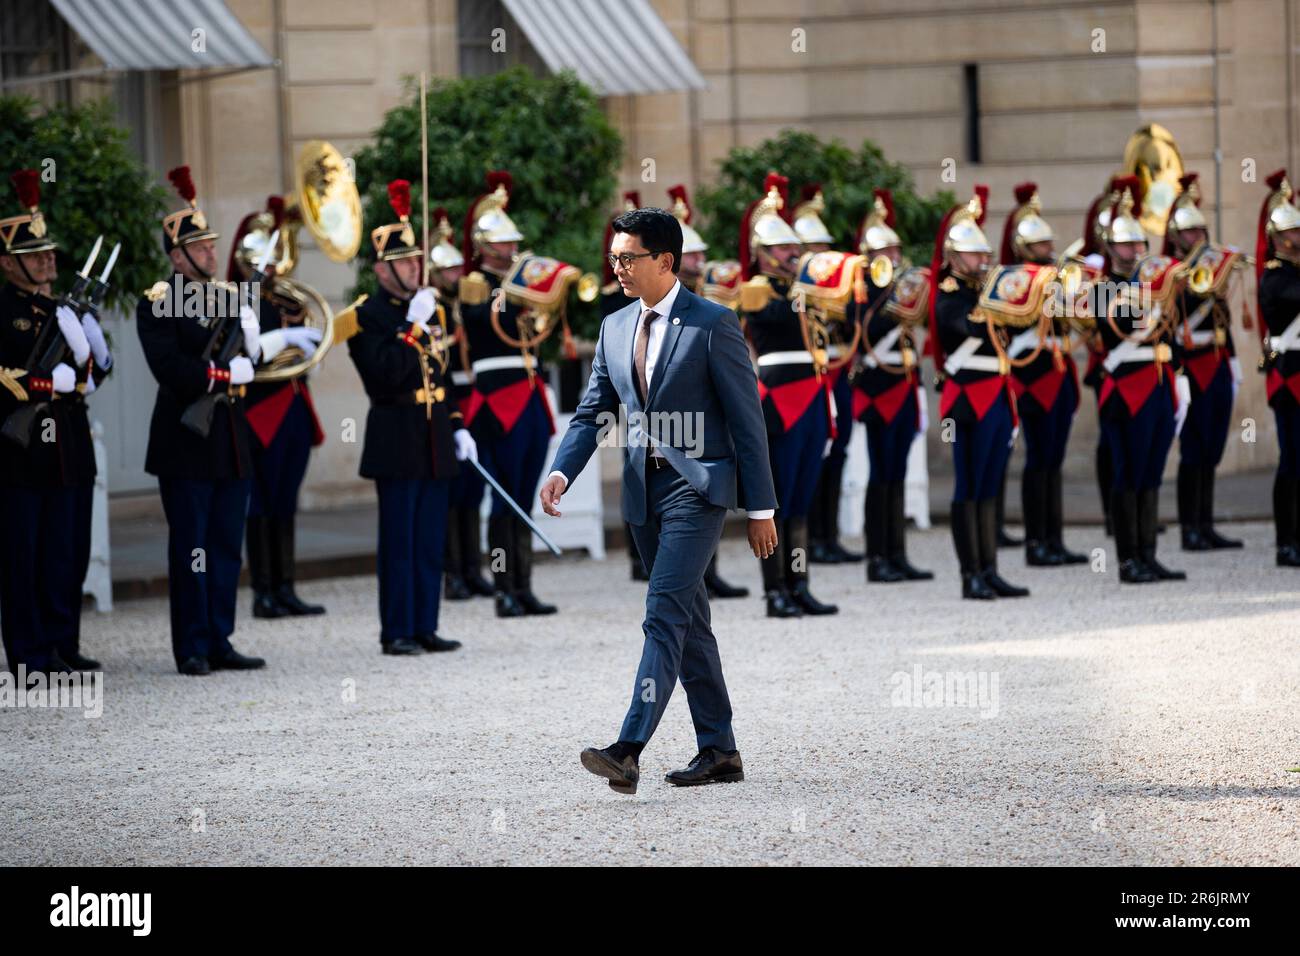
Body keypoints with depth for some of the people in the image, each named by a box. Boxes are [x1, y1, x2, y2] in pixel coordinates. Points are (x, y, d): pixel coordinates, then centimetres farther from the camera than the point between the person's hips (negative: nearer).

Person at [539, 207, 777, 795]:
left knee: (665, 615, -16)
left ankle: (629, 750, -25)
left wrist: (760, 508, -8)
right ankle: (719, 751, 18)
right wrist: (562, 472, -6)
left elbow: (746, 419, -7)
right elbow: (593, 411, 13)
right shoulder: (615, 328, 12)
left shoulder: (712, 325, -7)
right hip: (644, 491, 7)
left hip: (698, 486, -7)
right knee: (687, 621, 11)